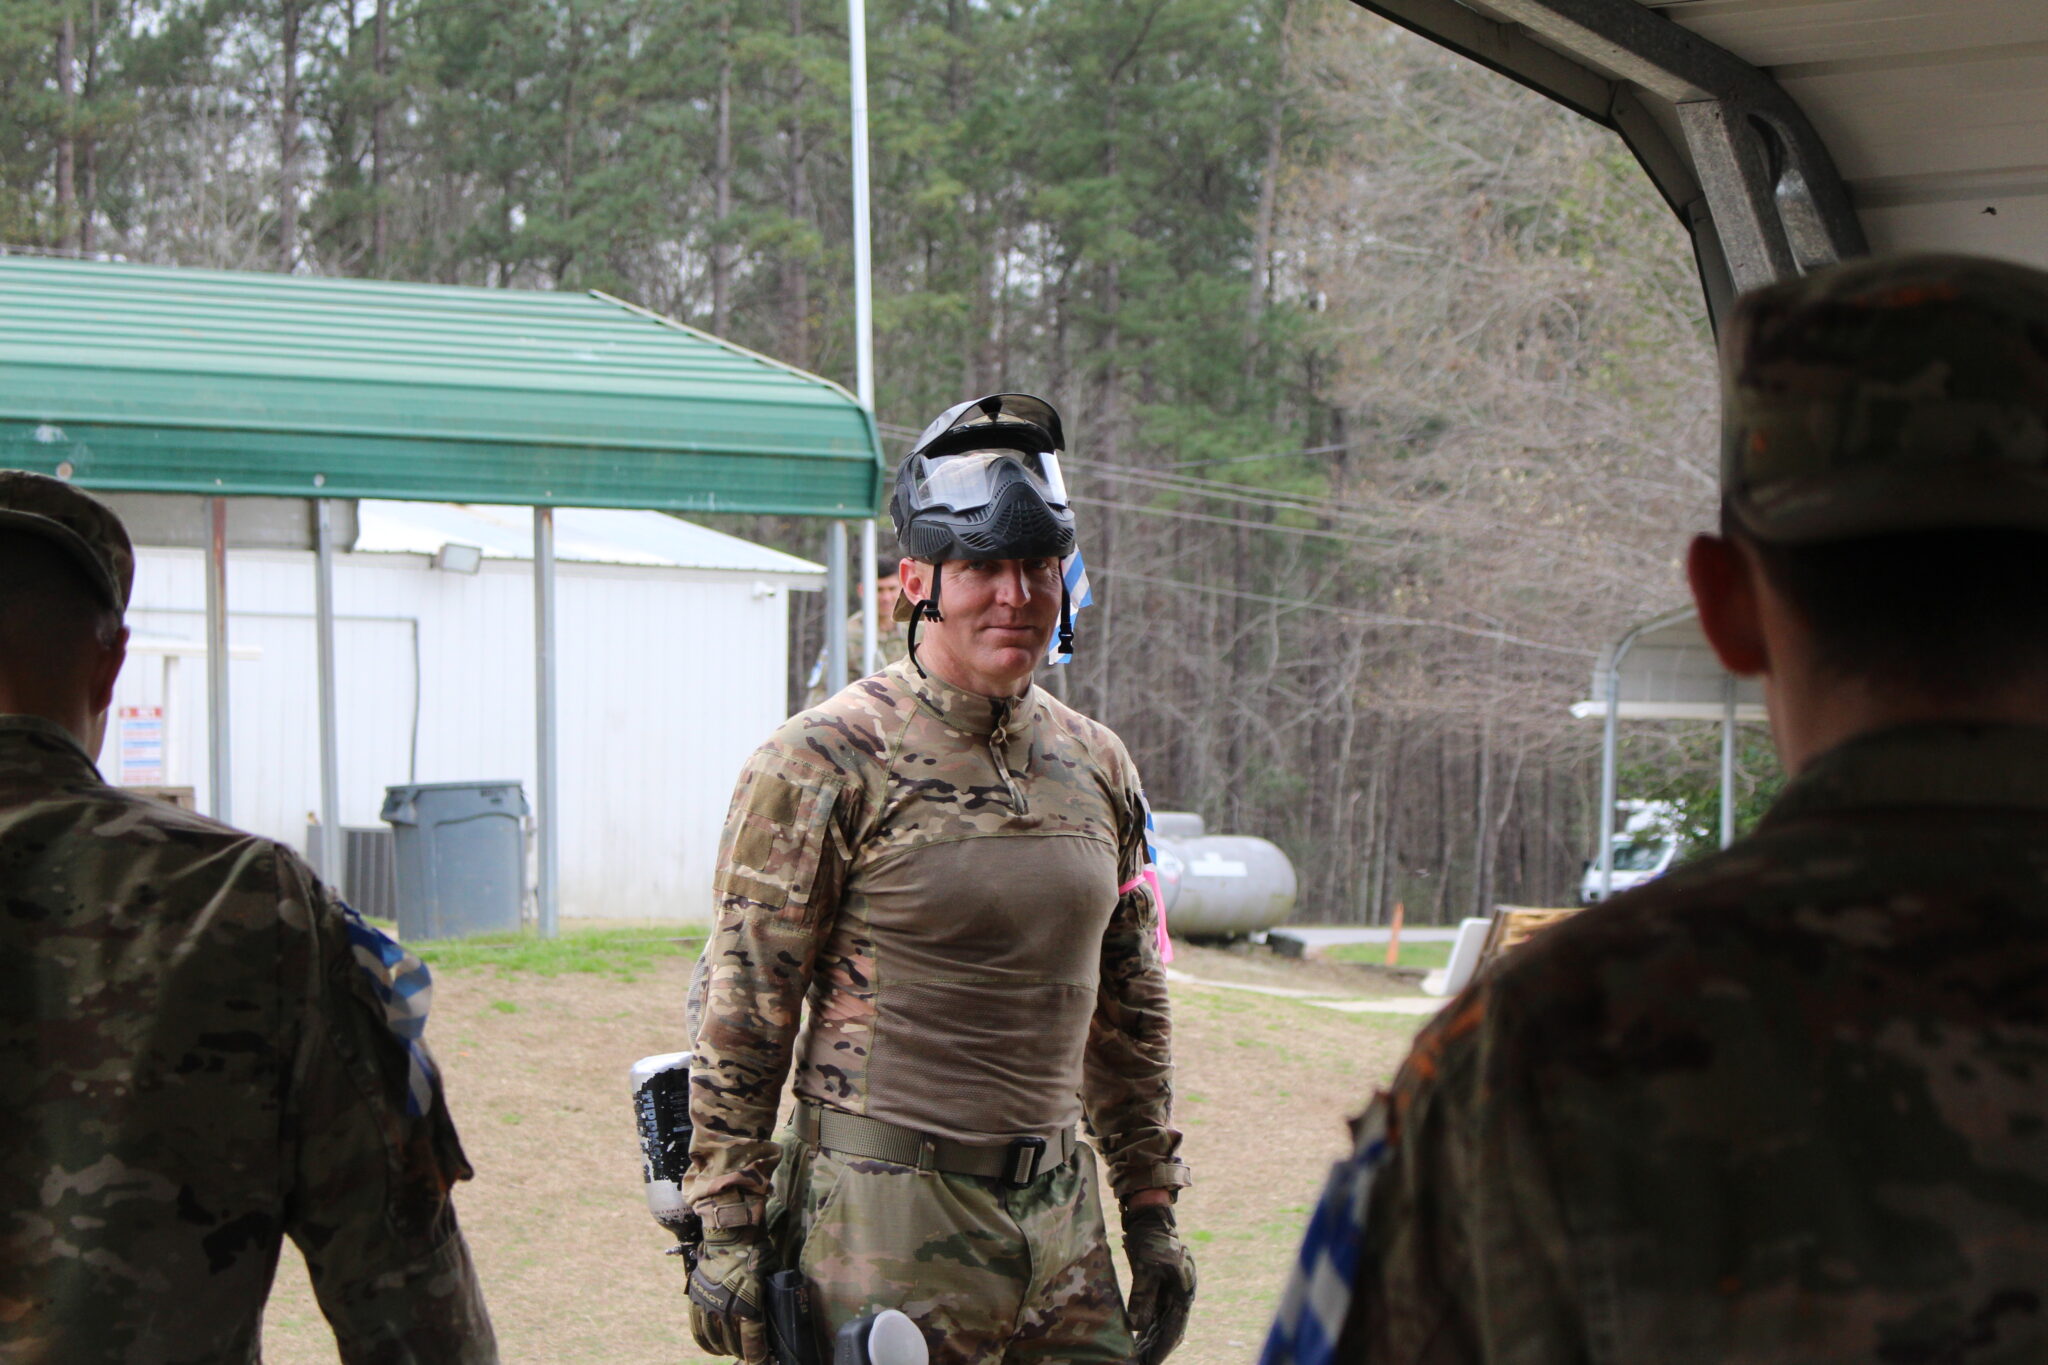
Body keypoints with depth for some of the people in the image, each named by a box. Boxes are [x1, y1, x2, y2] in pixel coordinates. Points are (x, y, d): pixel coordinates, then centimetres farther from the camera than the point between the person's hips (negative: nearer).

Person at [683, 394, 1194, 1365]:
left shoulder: (1097, 767, 11)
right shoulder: (823, 761, -7)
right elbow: (740, 1010, -7)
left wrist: (1152, 1215, 16)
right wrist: (726, 1232, -9)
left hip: (1059, 1210, 6)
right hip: (887, 1215, -6)